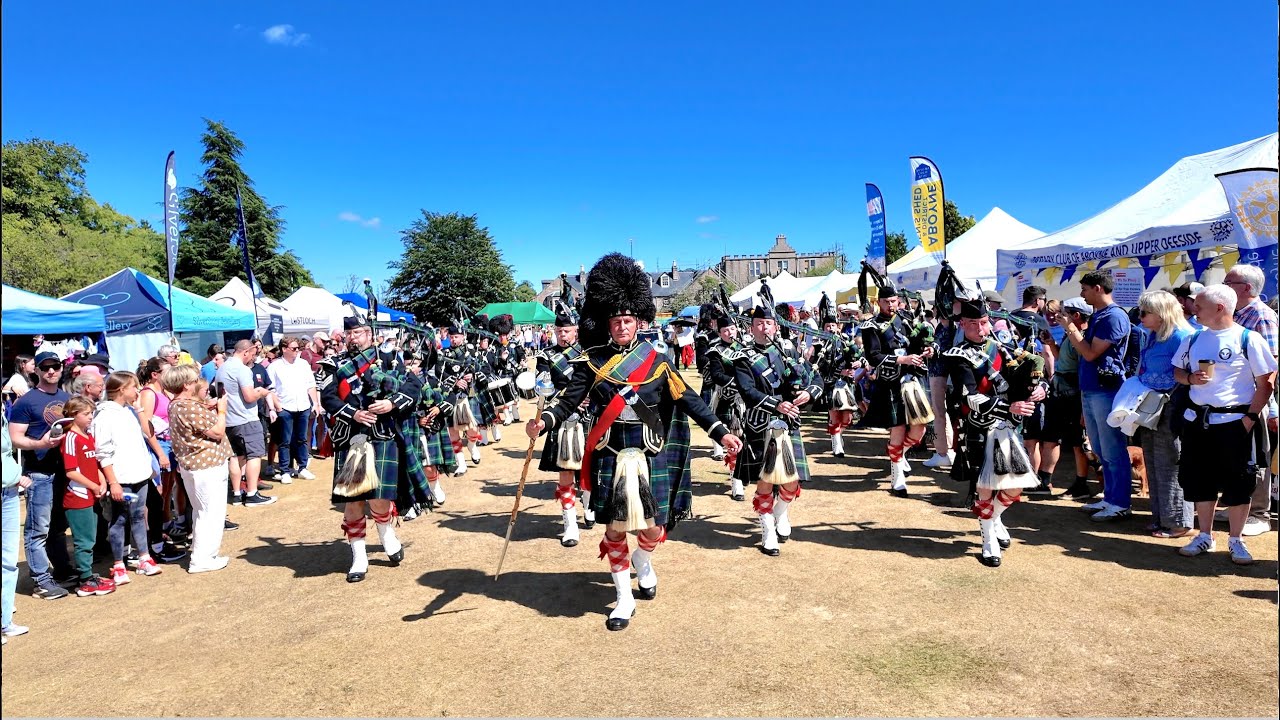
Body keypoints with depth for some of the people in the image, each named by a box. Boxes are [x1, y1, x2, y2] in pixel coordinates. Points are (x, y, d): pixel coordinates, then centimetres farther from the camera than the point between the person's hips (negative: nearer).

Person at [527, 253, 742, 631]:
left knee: (653, 529, 7)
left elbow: (688, 399, -2)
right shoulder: (592, 360, -2)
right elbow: (571, 400, -8)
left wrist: (720, 432, -11)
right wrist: (544, 421, -28)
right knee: (615, 530, 6)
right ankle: (624, 599, 26)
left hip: (651, 457, 1)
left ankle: (643, 563, 44)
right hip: (610, 459, 0)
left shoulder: (657, 359, -1)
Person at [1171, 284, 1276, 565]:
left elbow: (1266, 383, -6)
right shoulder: (1193, 339, 8)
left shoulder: (1249, 339, -7)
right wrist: (1190, 378, -6)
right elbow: (1177, 371, 17)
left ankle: (1236, 540, 18)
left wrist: (1250, 418, -12)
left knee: (1237, 483, 3)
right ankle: (1205, 536, 24)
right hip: (1197, 420, 5)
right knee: (1199, 480, 10)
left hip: (1234, 422, -5)